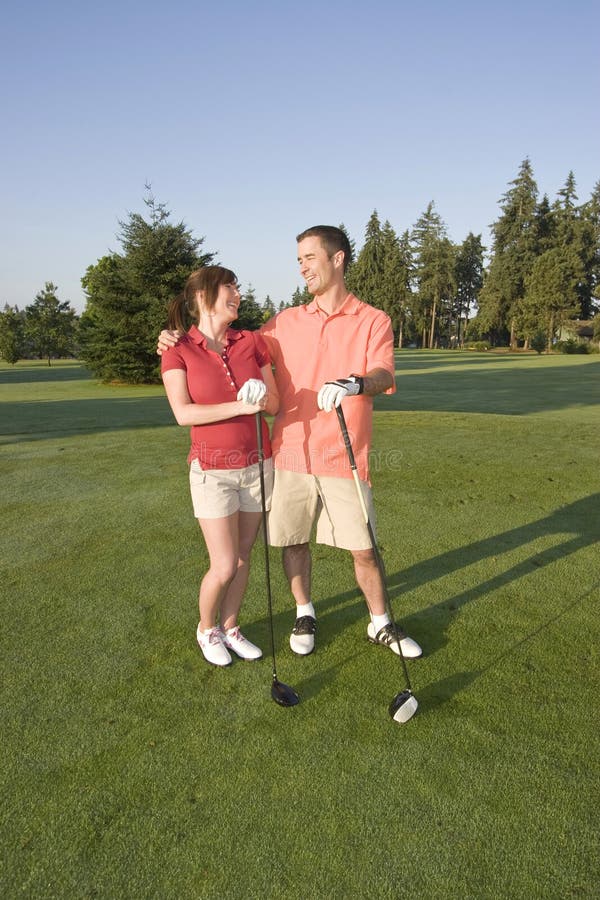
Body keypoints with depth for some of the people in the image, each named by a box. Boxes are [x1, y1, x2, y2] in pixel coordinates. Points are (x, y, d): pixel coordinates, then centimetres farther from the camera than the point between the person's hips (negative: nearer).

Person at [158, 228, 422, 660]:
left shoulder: (373, 321, 1)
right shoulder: (286, 322, 9)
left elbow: (384, 376, -14)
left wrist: (356, 384, -38)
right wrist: (181, 342, 5)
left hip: (344, 459, -2)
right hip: (290, 455, 3)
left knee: (364, 548, 5)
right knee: (294, 541, 12)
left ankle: (380, 624, 28)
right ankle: (305, 615, 36)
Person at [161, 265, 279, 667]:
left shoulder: (253, 342, 2)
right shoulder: (178, 352, -7)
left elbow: (275, 405, 2)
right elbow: (184, 413, -18)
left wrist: (262, 398, -21)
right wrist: (241, 406, -26)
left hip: (258, 464, 4)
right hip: (213, 470, -3)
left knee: (243, 556, 11)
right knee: (224, 567, 0)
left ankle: (230, 627, 33)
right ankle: (206, 628, 29)